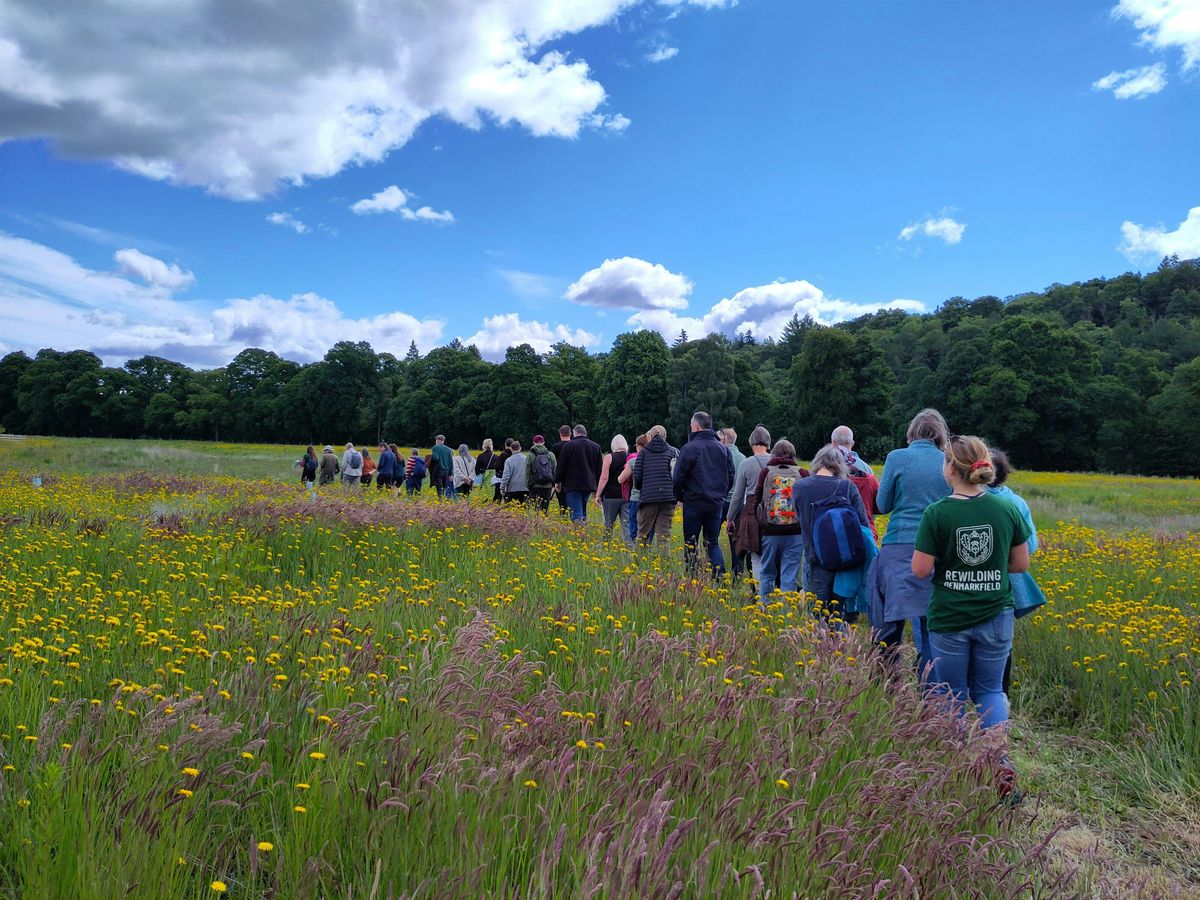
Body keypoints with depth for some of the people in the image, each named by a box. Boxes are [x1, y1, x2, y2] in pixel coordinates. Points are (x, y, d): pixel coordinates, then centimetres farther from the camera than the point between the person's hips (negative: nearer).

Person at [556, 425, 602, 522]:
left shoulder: (569, 445, -5)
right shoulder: (596, 446, 9)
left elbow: (561, 465, -2)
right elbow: (599, 468, 12)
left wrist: (558, 481, 11)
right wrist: (596, 487, 18)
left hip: (573, 485, -5)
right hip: (589, 485, 5)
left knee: (576, 514, -8)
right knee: (583, 511, 18)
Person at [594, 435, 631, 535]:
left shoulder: (609, 457, -5)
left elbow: (604, 478, -9)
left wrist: (598, 495, -5)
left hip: (611, 495, -2)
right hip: (628, 496, 2)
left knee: (608, 524, 8)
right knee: (627, 524, 2)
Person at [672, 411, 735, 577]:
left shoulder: (689, 448, -10)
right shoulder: (723, 448, 6)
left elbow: (678, 478, -8)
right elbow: (731, 477, 11)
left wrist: (679, 496, 8)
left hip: (694, 503, -4)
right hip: (717, 503, 4)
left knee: (690, 543, 5)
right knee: (713, 542, 13)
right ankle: (720, 575, -1)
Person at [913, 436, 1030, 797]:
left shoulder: (937, 514, -16)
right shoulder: (1006, 509, -5)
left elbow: (920, 570, -13)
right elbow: (1021, 564, 3)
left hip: (949, 619, -2)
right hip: (995, 616, 3)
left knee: (953, 696, 15)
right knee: (989, 690, 18)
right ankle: (1000, 760, 0)